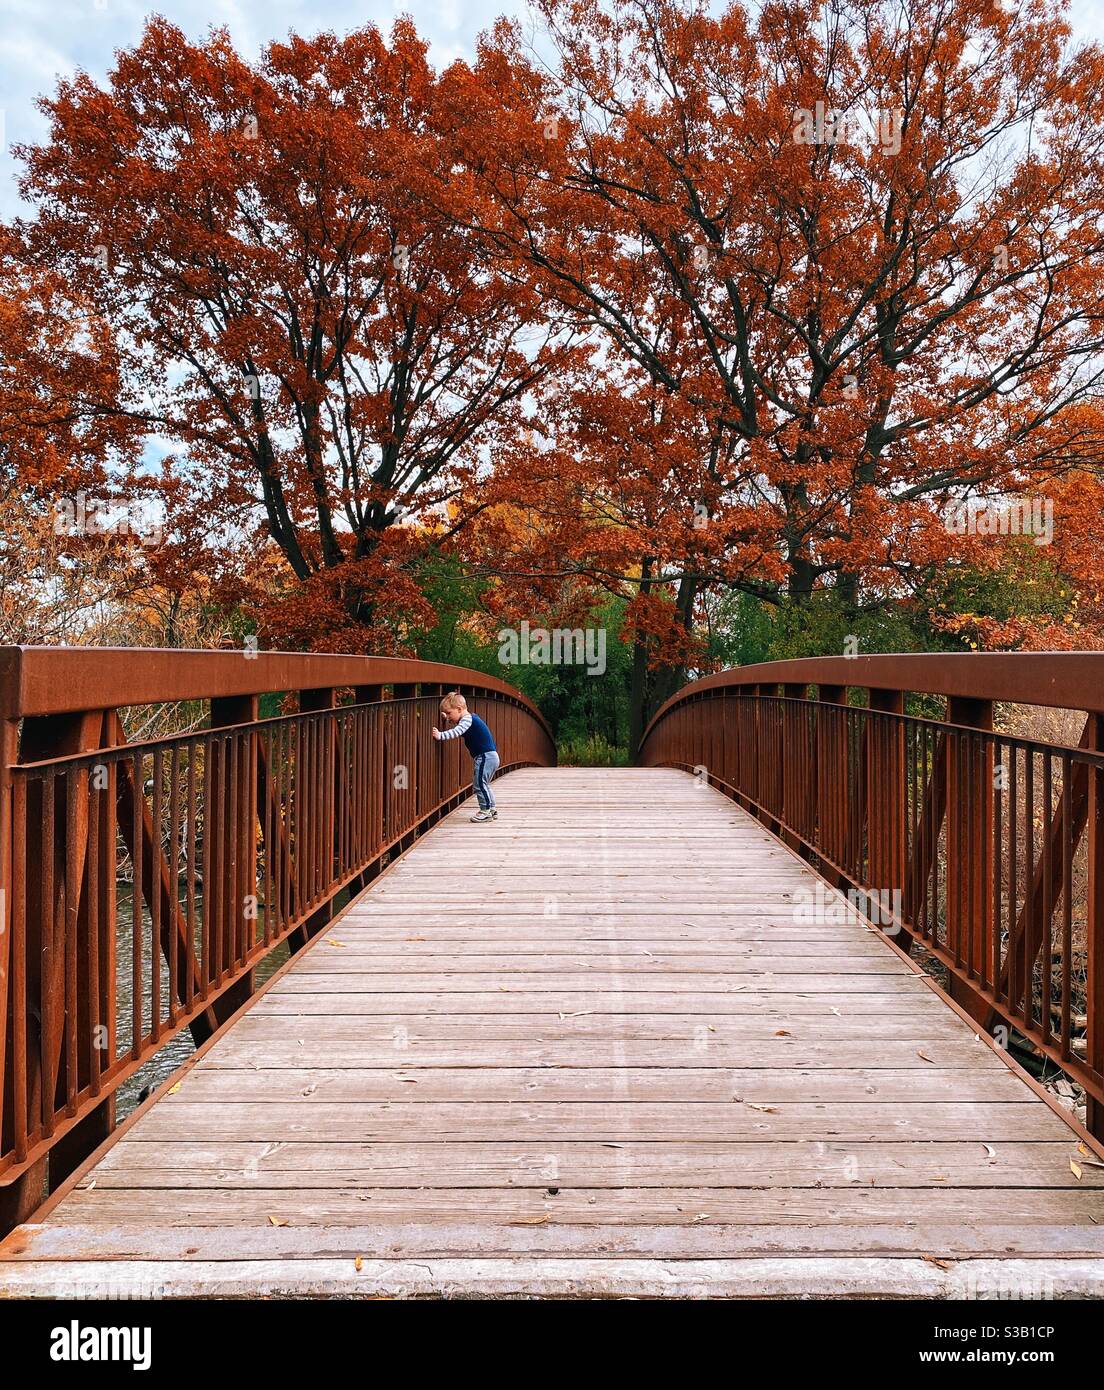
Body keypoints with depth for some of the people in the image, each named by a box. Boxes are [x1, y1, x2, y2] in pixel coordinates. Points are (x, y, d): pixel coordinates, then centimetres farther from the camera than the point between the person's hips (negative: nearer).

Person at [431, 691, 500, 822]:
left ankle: (486, 811, -2)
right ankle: (492, 810, 24)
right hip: (490, 757, 11)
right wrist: (448, 720, 21)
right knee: (483, 784, 19)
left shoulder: (467, 719, -15)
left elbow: (456, 732, -30)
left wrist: (440, 735, -35)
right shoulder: (469, 718, 15)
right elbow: (457, 729, 31)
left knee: (479, 783, -7)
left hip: (485, 756, -11)